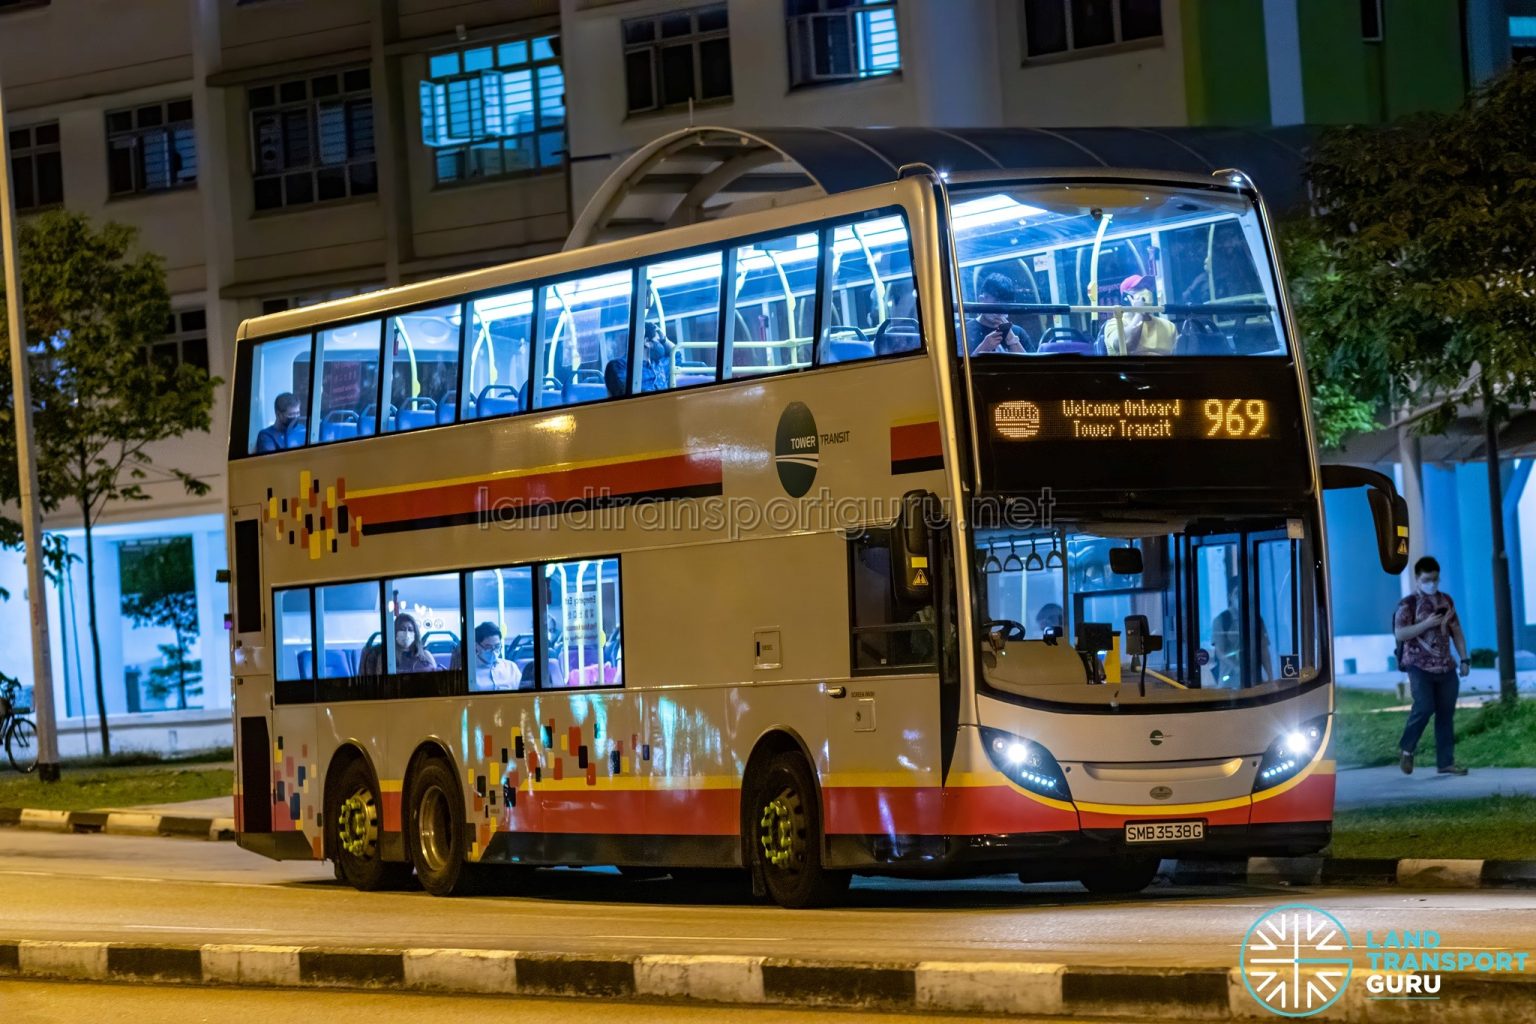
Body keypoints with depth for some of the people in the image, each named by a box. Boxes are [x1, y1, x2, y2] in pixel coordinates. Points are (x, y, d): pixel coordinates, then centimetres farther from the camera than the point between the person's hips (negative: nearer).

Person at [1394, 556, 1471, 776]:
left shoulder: (1446, 601, 11)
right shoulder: (1408, 604, -6)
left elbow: (1456, 631, 16)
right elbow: (1400, 634, -15)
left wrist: (1464, 659, 8)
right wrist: (1426, 624, -22)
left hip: (1446, 667, 5)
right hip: (1420, 666, -5)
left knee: (1446, 714, 3)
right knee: (1424, 708, -17)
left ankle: (1446, 762, 7)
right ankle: (1406, 749, 5)